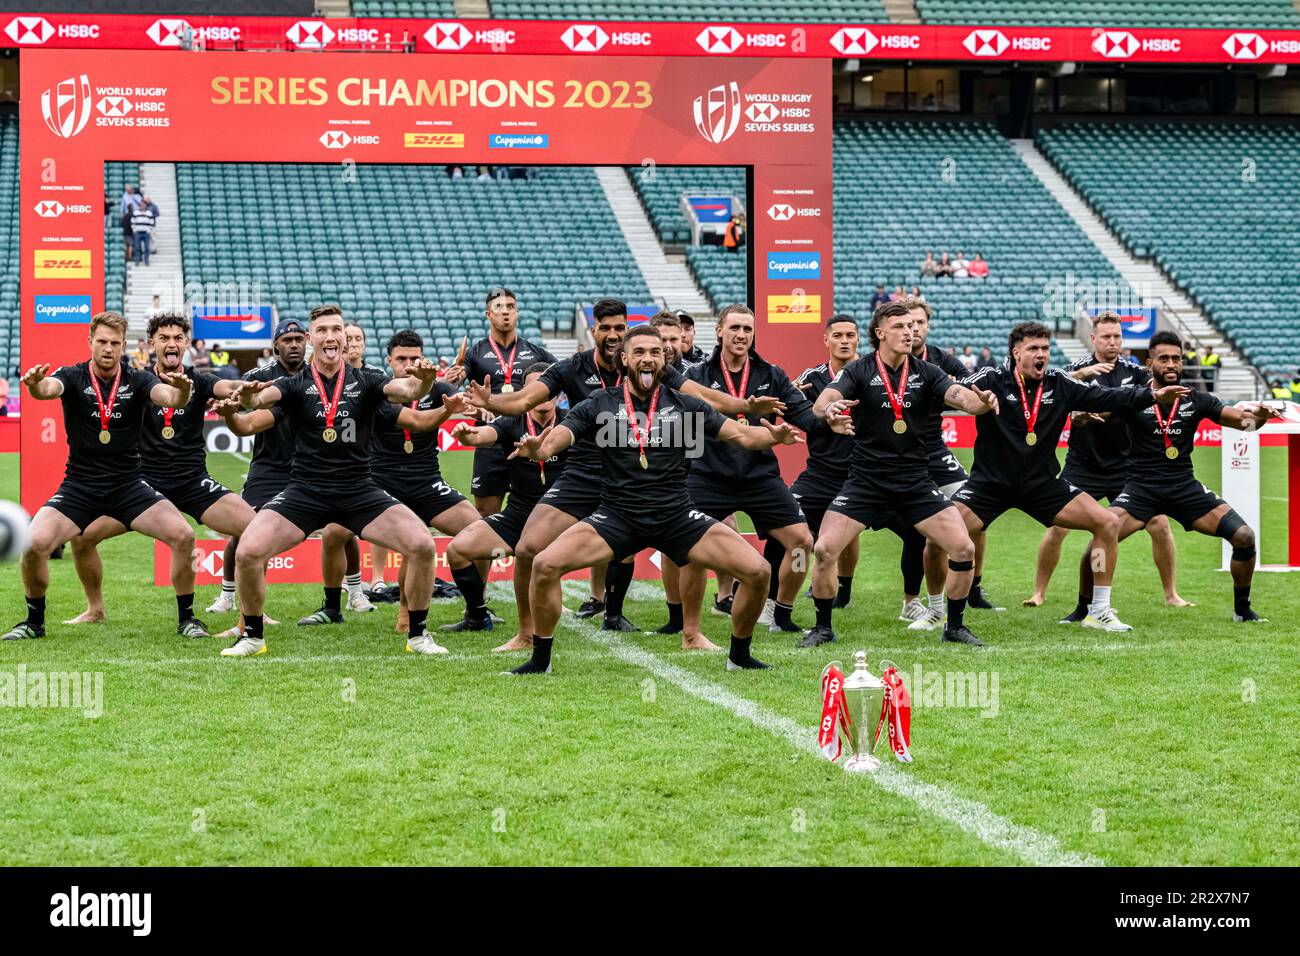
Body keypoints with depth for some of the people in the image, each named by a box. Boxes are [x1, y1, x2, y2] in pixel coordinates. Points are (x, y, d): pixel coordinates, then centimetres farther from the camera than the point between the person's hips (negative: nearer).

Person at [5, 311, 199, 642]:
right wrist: (35, 385, -52)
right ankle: (34, 621, 4)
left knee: (183, 535, -20)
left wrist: (181, 391, -48)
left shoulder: (138, 380, -4)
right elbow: (48, 388, -28)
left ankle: (186, 618, 0)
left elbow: (168, 397, -23)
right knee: (34, 543, -21)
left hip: (129, 484, 0)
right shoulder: (73, 376, -5)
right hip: (79, 486, 0)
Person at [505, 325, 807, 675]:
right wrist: (535, 449, -33)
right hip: (617, 516, -1)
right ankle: (540, 660, -3)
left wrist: (773, 437, -17)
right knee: (545, 566, -23)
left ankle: (739, 656, 12)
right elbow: (555, 439, -9)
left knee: (757, 572, -13)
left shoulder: (685, 406, 4)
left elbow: (740, 435, 4)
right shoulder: (598, 406, 0)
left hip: (677, 516, 1)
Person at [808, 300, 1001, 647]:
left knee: (963, 549, -8)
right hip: (865, 483, -2)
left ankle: (955, 626, 12)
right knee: (824, 550, -15)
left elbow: (961, 397, -13)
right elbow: (822, 403, -21)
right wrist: (828, 408, -46)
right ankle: (823, 628, 7)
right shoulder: (858, 372, -6)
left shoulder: (926, 373, 1)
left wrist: (982, 401, -37)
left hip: (916, 484, 2)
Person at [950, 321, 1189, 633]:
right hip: (989, 483, -3)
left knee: (1107, 523, -8)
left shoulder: (1060, 384, -1)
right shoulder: (993, 379, -12)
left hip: (1042, 483, 3)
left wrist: (1153, 396, -15)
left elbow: (1106, 398, -2)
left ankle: (1099, 611, 4)